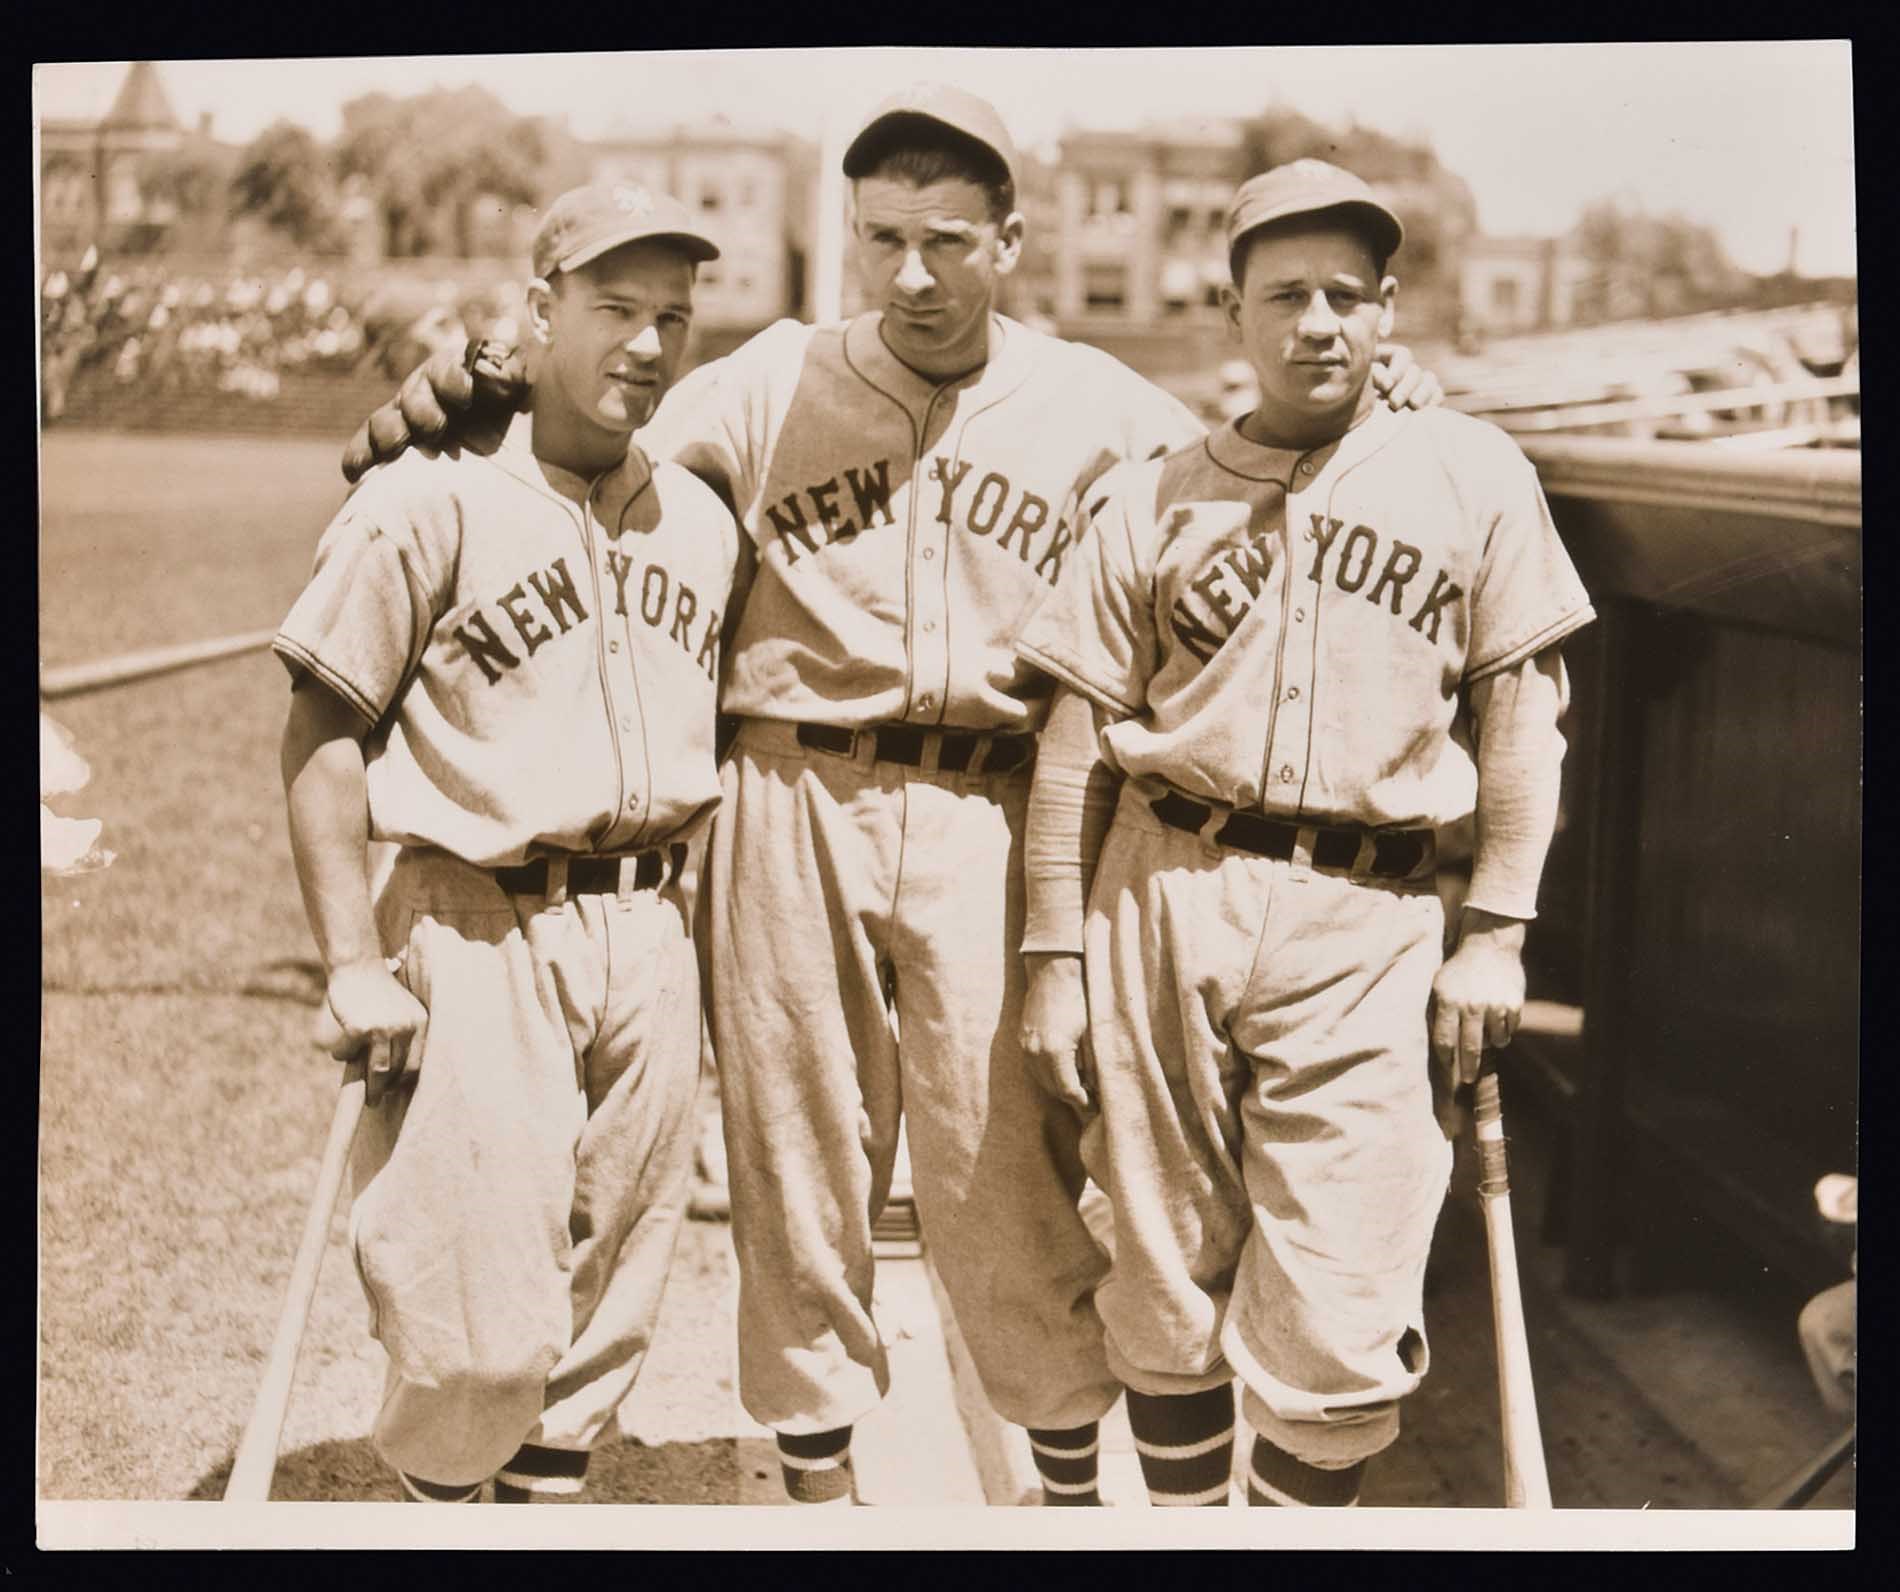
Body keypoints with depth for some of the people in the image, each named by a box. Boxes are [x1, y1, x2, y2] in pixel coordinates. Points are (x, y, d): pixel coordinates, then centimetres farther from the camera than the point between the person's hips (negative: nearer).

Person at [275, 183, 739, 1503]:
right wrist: (354, 963, -11)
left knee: (612, 1308, 12)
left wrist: (697, 923, 13)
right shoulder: (431, 500, -6)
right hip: (484, 936, -5)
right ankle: (436, 1495, 22)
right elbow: (324, 731, -7)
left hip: (654, 936, 5)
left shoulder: (704, 522, 11)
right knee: (483, 1324, -4)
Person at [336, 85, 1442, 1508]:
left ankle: (1076, 1472, 23)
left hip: (991, 819, 0)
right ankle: (819, 1472, 28)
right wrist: (456, 399, -6)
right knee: (798, 1152, 9)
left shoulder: (1096, 406, 9)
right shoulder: (769, 384, 7)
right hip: (792, 811, 1)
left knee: (1008, 1160, 1)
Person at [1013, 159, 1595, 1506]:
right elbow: (1078, 740, 9)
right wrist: (1055, 957, 5)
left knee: (1336, 1330, -4)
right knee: (1166, 1287, 9)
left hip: (1367, 921, -1)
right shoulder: (1151, 499, 10)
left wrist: (1497, 927, 0)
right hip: (1162, 898, 1)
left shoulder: (1473, 472, 8)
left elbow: (1523, 709, 7)